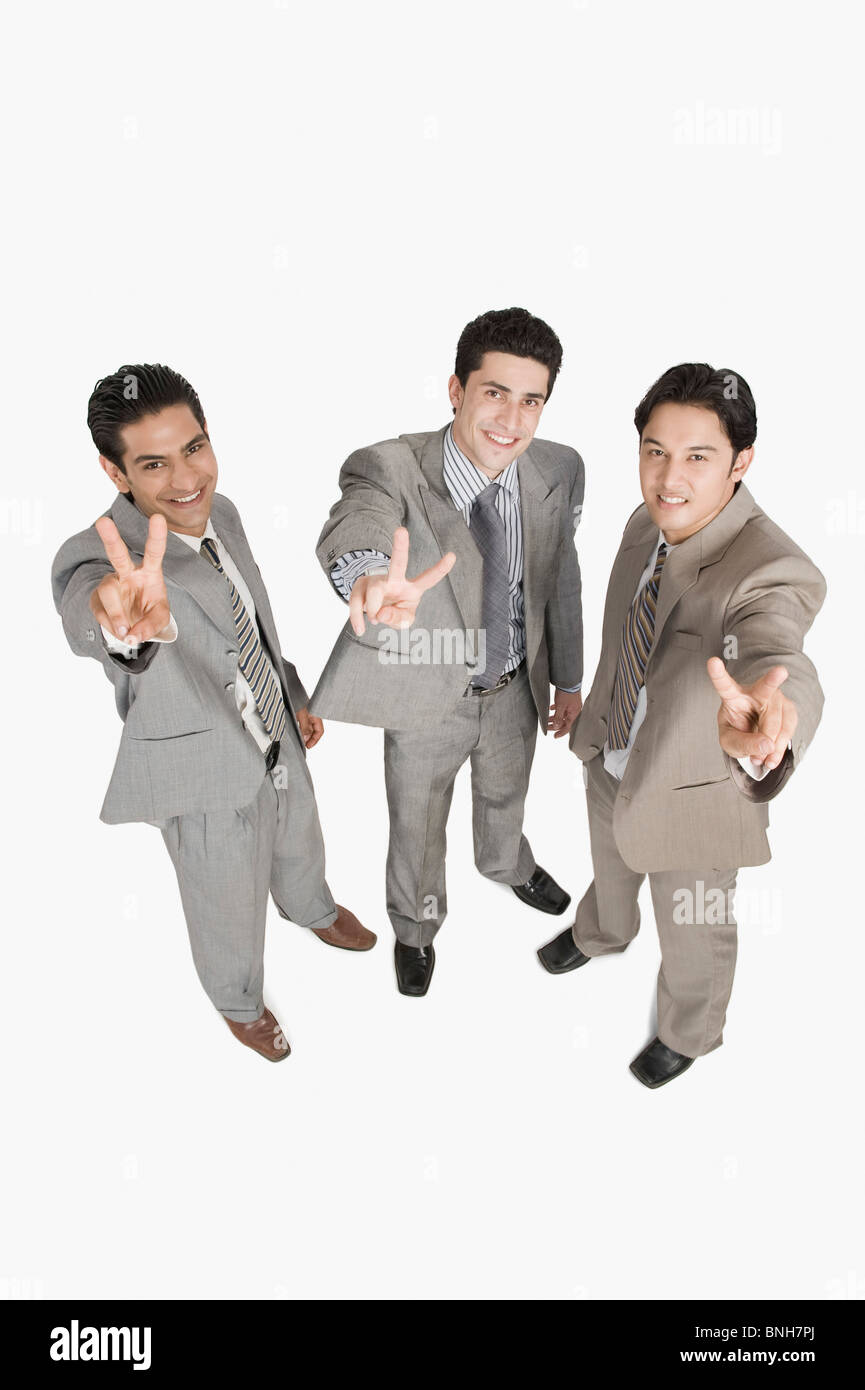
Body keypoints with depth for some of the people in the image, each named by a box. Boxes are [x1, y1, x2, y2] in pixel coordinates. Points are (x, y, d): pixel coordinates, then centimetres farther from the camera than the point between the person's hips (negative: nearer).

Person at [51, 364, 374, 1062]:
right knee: (230, 910, 19)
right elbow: (87, 611, -56)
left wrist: (296, 697, 16)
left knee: (300, 846, 33)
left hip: (281, 744, 6)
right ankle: (240, 1003, 52)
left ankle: (313, 910, 68)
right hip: (210, 781, -6)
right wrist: (130, 622, -79)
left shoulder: (219, 512, -8)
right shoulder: (93, 559, -31)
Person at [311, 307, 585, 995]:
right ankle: (416, 925, 54)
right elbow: (353, 530, -51)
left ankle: (507, 865, 68)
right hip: (429, 694, -3)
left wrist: (569, 680, 8)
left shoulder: (560, 471, -14)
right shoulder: (390, 468, -29)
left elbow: (561, 578, 0)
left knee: (505, 795, 32)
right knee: (417, 825, 21)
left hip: (516, 689, 4)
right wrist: (373, 582, -76)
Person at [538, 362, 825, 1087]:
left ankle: (689, 1032, 54)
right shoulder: (650, 523, -12)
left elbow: (784, 667, -57)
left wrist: (758, 725, -81)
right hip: (611, 757, 6)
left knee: (693, 932, 22)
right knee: (611, 865, 35)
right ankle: (602, 932, 70)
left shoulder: (773, 573, -36)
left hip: (691, 795, -6)